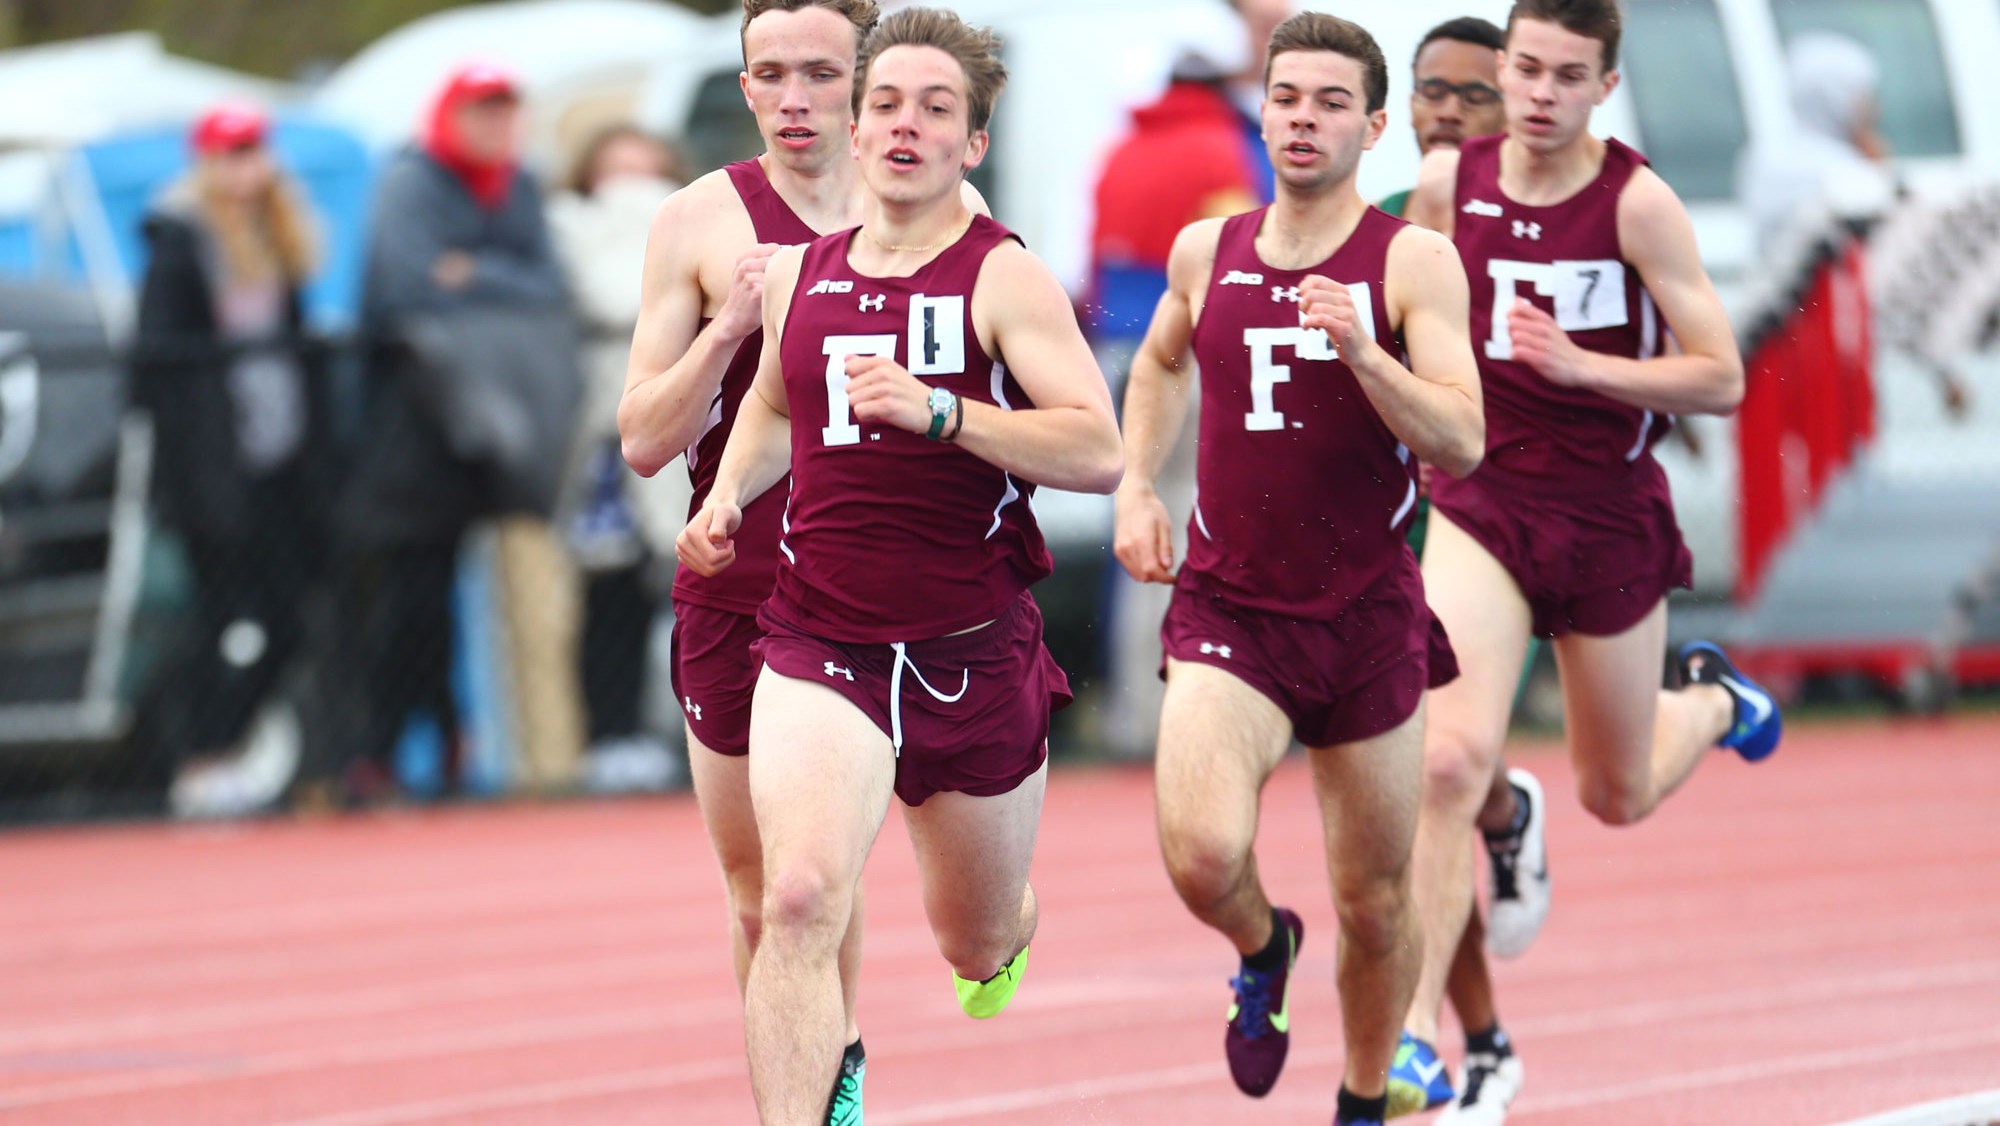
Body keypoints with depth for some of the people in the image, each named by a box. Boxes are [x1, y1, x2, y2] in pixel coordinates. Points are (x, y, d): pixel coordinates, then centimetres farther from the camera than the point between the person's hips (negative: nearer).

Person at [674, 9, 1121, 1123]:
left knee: (980, 944, 19)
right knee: (800, 899, -25)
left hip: (973, 655, -2)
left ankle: (1008, 931, 58)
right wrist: (730, 494, 9)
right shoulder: (800, 273, 6)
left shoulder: (1004, 279, -9)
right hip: (820, 646, 2)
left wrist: (939, 410, -30)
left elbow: (1099, 450, -20)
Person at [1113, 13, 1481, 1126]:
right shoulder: (1207, 253, 4)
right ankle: (1264, 951, 13)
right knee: (1204, 855, -23)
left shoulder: (1414, 261, -6)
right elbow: (1161, 364, 27)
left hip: (1367, 615, -1)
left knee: (1377, 901, 9)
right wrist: (1137, 489, 12)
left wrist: (1360, 351, -29)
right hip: (1228, 612, 1)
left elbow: (1464, 443, -16)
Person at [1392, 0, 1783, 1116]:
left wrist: (1580, 366, -24)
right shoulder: (1449, 180, -3)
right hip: (1482, 502, 1)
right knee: (1451, 759, -21)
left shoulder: (1638, 203, -12)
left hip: (1612, 516, -1)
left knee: (1619, 796, 16)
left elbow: (1722, 378, -13)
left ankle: (1711, 701, 53)